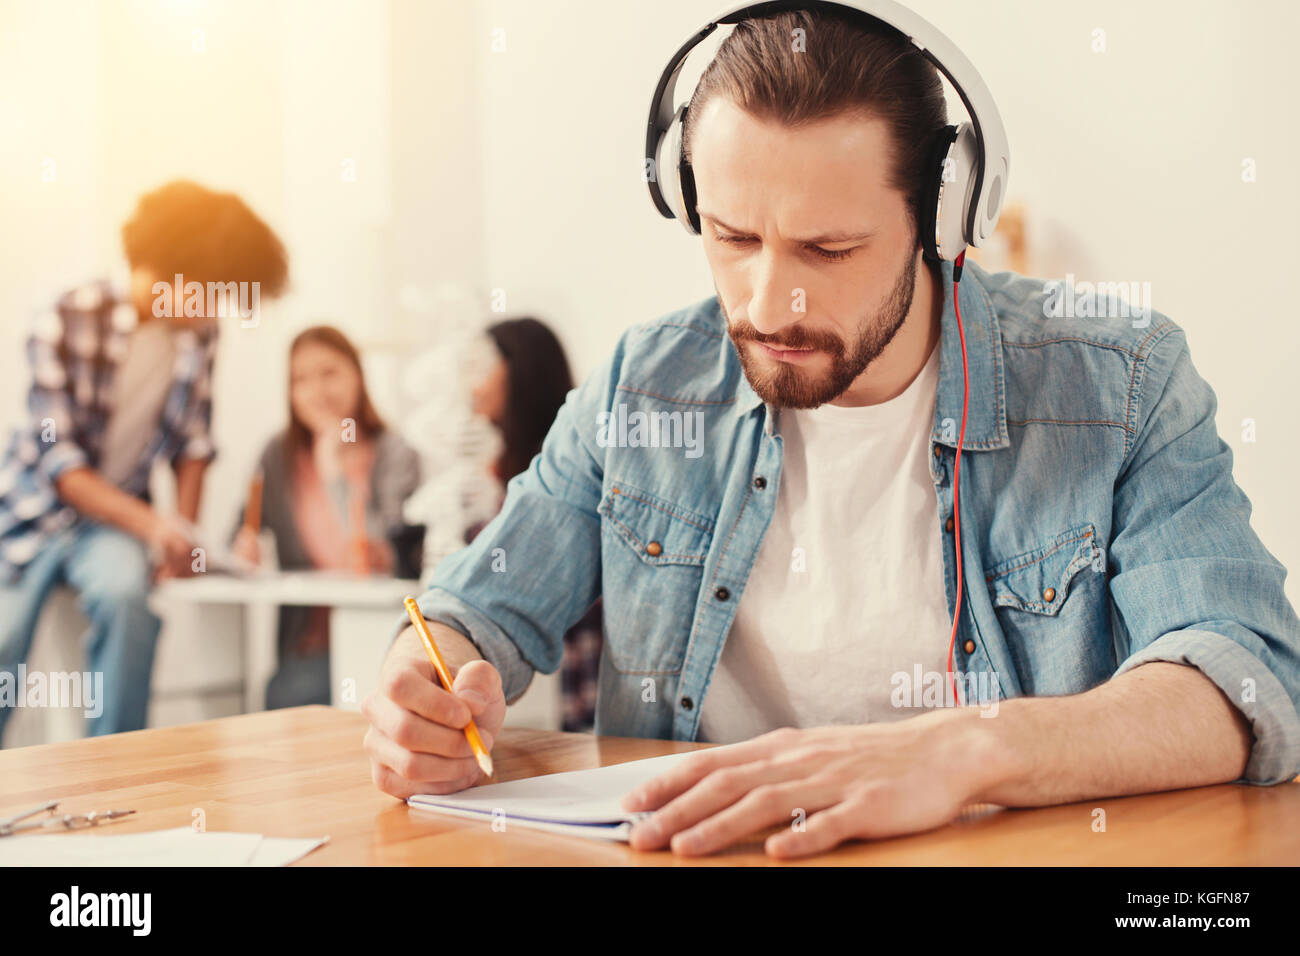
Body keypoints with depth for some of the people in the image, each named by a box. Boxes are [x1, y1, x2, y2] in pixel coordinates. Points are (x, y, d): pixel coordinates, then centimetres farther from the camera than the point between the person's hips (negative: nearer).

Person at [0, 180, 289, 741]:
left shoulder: (198, 337, -5)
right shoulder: (70, 322, -19)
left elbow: (193, 443, 7)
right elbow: (58, 462, -20)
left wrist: (182, 534, -5)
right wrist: (151, 526, -29)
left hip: (120, 517, 2)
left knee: (125, 594, -30)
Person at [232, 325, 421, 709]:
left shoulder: (394, 454, 1)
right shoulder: (279, 456, 13)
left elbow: (378, 561, -11)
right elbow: (242, 541, 15)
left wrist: (335, 471, -10)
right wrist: (244, 549, -9)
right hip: (306, 648, 2)